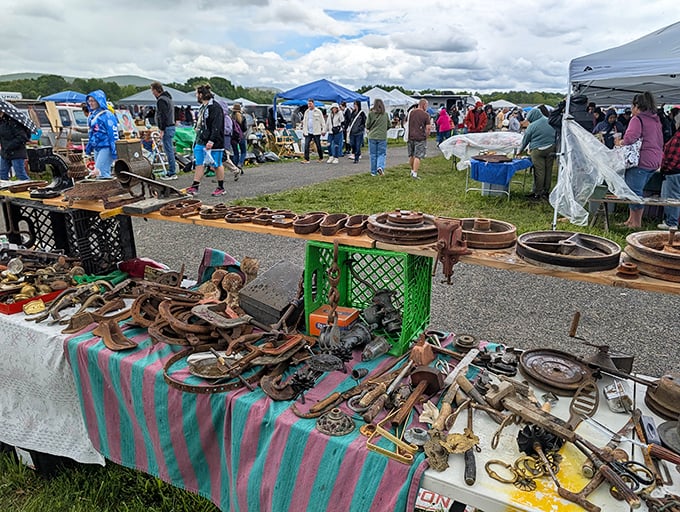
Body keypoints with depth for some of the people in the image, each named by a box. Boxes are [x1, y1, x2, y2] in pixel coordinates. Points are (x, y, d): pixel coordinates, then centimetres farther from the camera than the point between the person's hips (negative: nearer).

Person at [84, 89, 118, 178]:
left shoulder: (107, 115, -11)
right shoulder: (91, 115, 16)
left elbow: (113, 133, -16)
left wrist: (114, 150, -20)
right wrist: (88, 147, 27)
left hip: (106, 148, -9)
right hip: (97, 148, 9)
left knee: (100, 172, -15)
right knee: (104, 172, 12)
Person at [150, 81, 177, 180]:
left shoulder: (161, 100, -13)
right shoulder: (168, 98, 19)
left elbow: (163, 116, -20)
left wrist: (162, 130, -19)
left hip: (167, 128, -10)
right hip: (171, 127, 10)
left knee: (169, 150, -7)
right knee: (169, 150, 14)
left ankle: (172, 173, -4)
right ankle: (172, 171, 20)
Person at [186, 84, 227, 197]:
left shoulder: (215, 107, -14)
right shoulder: (202, 107, 17)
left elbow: (217, 126, -21)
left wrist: (211, 141, -26)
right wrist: (197, 139, 22)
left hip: (213, 143, -9)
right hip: (200, 142, 9)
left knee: (217, 165, 2)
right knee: (199, 164, 6)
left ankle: (221, 188, 13)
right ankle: (195, 187, 8)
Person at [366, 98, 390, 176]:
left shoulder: (371, 113, -6)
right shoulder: (385, 114, -2)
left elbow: (367, 126, -3)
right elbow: (389, 125, 8)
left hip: (372, 137, 0)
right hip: (382, 137, 0)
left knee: (373, 155, 9)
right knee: (381, 154, 8)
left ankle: (373, 172, 12)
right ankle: (380, 167, -16)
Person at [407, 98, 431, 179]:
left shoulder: (411, 112, 7)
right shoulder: (426, 114, -7)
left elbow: (407, 124, 14)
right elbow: (428, 128, -9)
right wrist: (426, 136, 6)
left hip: (411, 137, 5)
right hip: (420, 138, -5)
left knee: (411, 155, 17)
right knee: (417, 156, -3)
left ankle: (412, 171, 30)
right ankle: (415, 174, -5)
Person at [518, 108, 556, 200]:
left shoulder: (532, 126, -7)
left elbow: (525, 140, 2)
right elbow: (555, 134, 14)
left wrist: (520, 151, 14)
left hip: (538, 150, -5)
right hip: (551, 148, 5)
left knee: (539, 172, -1)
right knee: (548, 171, 11)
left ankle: (537, 193, 5)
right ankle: (546, 192, 21)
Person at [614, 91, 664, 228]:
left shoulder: (637, 119, -10)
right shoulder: (656, 120, 18)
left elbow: (630, 138, -22)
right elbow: (660, 141, 22)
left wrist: (619, 142, -4)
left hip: (642, 160, -9)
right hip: (655, 161, 9)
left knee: (634, 191, -2)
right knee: (636, 190, 16)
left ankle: (636, 223, 4)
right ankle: (631, 219, 22)